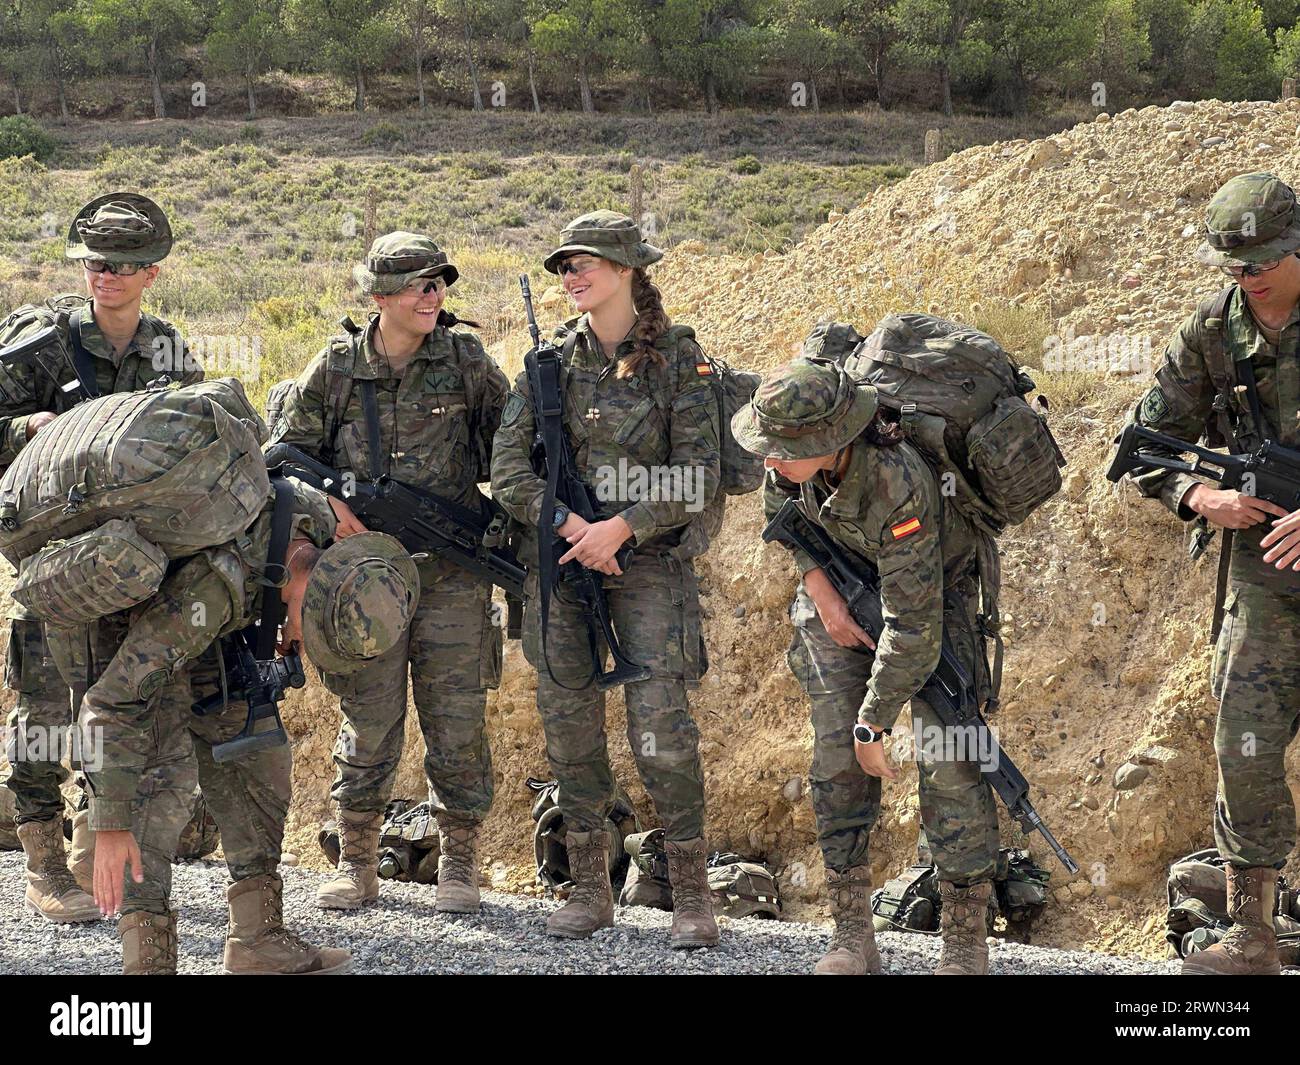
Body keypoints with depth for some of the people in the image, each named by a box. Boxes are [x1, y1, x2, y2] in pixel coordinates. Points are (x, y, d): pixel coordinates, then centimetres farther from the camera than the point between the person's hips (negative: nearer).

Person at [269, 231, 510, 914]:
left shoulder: (465, 359, 2)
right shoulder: (335, 370, 0)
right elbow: (286, 456, 8)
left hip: (451, 575, 0)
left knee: (456, 725, 1)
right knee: (369, 727, 3)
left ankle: (459, 865, 14)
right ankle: (356, 866, 17)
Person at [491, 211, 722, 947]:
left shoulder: (677, 356, -3)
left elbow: (698, 473, -7)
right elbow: (508, 465, 1)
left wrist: (621, 527, -16)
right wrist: (568, 525, -13)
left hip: (651, 558, -3)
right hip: (560, 558, 4)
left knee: (663, 729, -10)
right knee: (570, 728, 5)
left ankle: (692, 893, 1)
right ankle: (591, 891, 16)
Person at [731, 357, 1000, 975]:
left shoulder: (898, 487, -40)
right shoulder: (798, 439, -22)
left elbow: (913, 626, -35)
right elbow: (778, 501, 3)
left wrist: (873, 722, -27)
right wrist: (818, 587, -8)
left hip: (932, 593, -5)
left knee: (947, 761, -14)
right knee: (835, 758, -3)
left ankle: (966, 945, -8)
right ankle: (852, 938, 2)